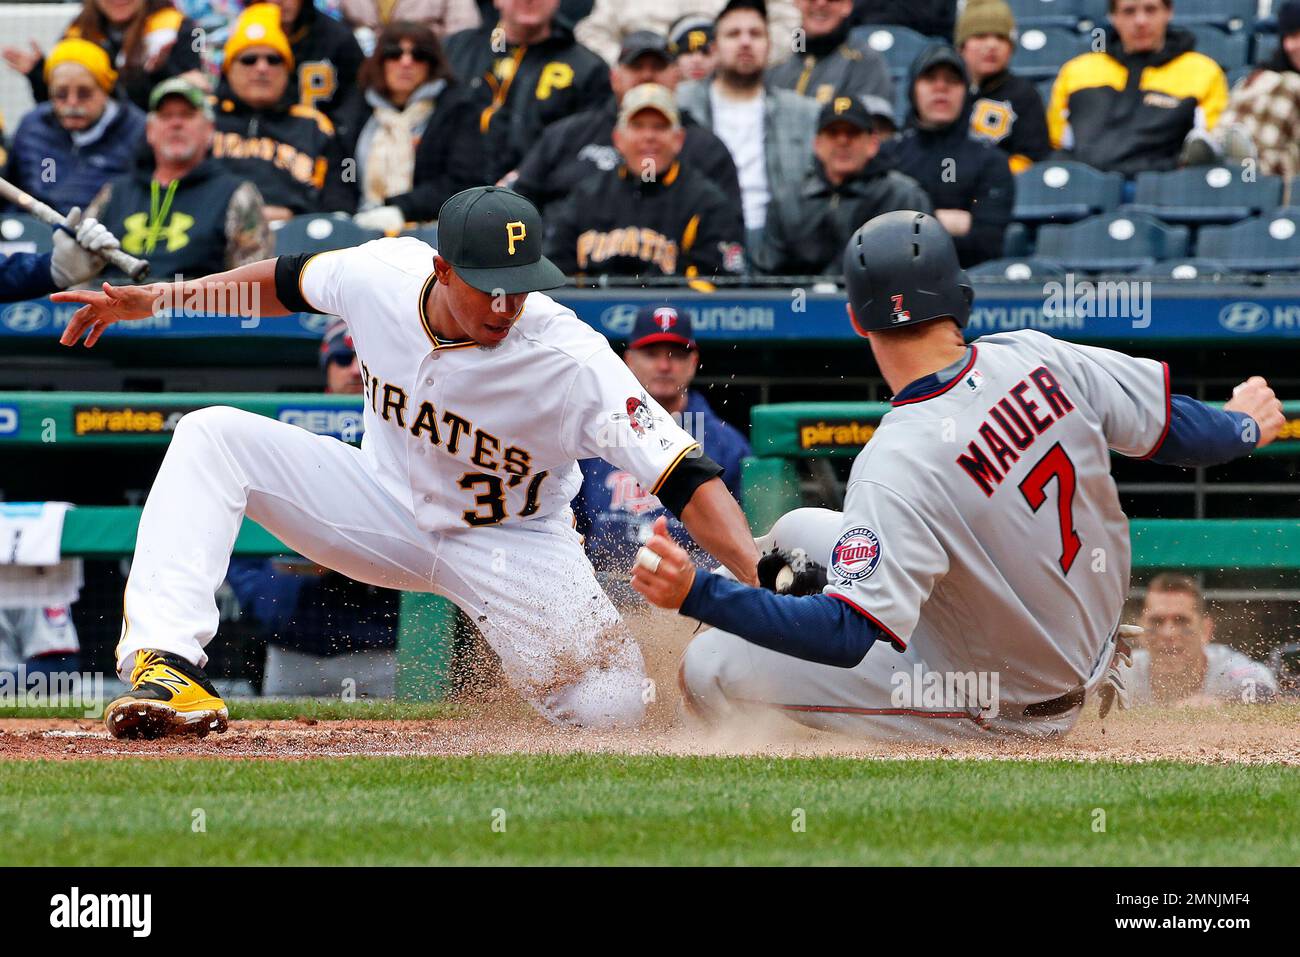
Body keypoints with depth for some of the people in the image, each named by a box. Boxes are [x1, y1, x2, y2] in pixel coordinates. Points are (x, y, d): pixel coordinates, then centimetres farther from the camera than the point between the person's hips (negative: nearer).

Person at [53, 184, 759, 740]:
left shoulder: (573, 361, -33)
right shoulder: (382, 274, -20)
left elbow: (688, 479, -37)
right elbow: (290, 281, 4)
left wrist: (763, 588, -50)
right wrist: (156, 297, 3)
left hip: (510, 544, -3)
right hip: (388, 512, 3)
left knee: (611, 707, -25)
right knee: (212, 436, -17)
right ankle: (165, 665, -28)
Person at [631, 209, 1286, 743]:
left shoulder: (896, 466, -32)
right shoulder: (1034, 357, -14)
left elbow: (846, 636, -36)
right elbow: (1173, 426, -2)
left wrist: (696, 594, -37)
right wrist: (1244, 427, 21)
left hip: (997, 715, -8)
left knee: (710, 666, -8)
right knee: (796, 531, 17)